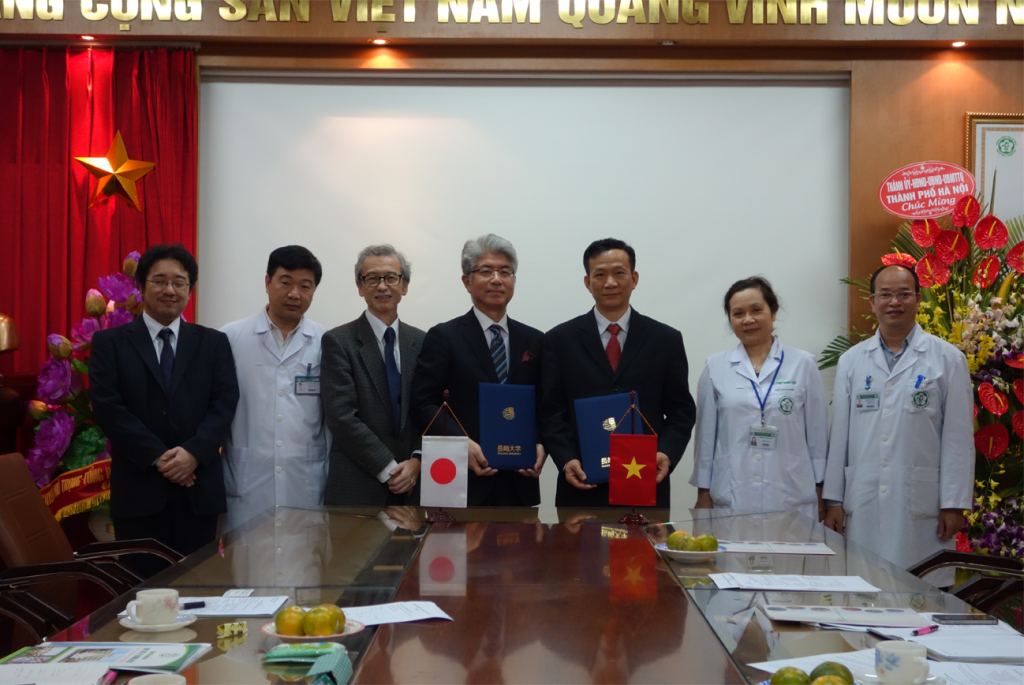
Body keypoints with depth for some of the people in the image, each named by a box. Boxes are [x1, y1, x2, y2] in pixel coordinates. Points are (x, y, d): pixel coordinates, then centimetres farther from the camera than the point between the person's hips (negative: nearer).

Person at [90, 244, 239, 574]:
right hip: (138, 488, -1)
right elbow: (108, 407, -4)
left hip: (199, 489, 2)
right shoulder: (109, 342, 6)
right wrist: (157, 457, -13)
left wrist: (194, 453, -15)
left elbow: (225, 403, 1)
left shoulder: (213, 343, 11)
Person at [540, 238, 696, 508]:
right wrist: (566, 460, -11)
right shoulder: (559, 340, 6)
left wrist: (667, 454, -10)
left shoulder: (666, 340, 7)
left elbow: (681, 411, 7)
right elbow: (551, 412, 3)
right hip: (582, 488, 0)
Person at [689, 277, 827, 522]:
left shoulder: (803, 364, 5)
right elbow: (705, 435, 8)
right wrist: (703, 495, 6)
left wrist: (819, 493, 6)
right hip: (731, 500, 0)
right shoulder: (715, 367, 6)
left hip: (792, 501, 0)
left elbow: (817, 433, 7)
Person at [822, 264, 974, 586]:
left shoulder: (947, 358, 4)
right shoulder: (851, 360, 12)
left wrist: (954, 505, -4)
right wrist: (833, 500, 6)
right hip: (863, 505, 2)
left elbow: (959, 437, 1)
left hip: (921, 505, -2)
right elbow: (839, 435, 10)